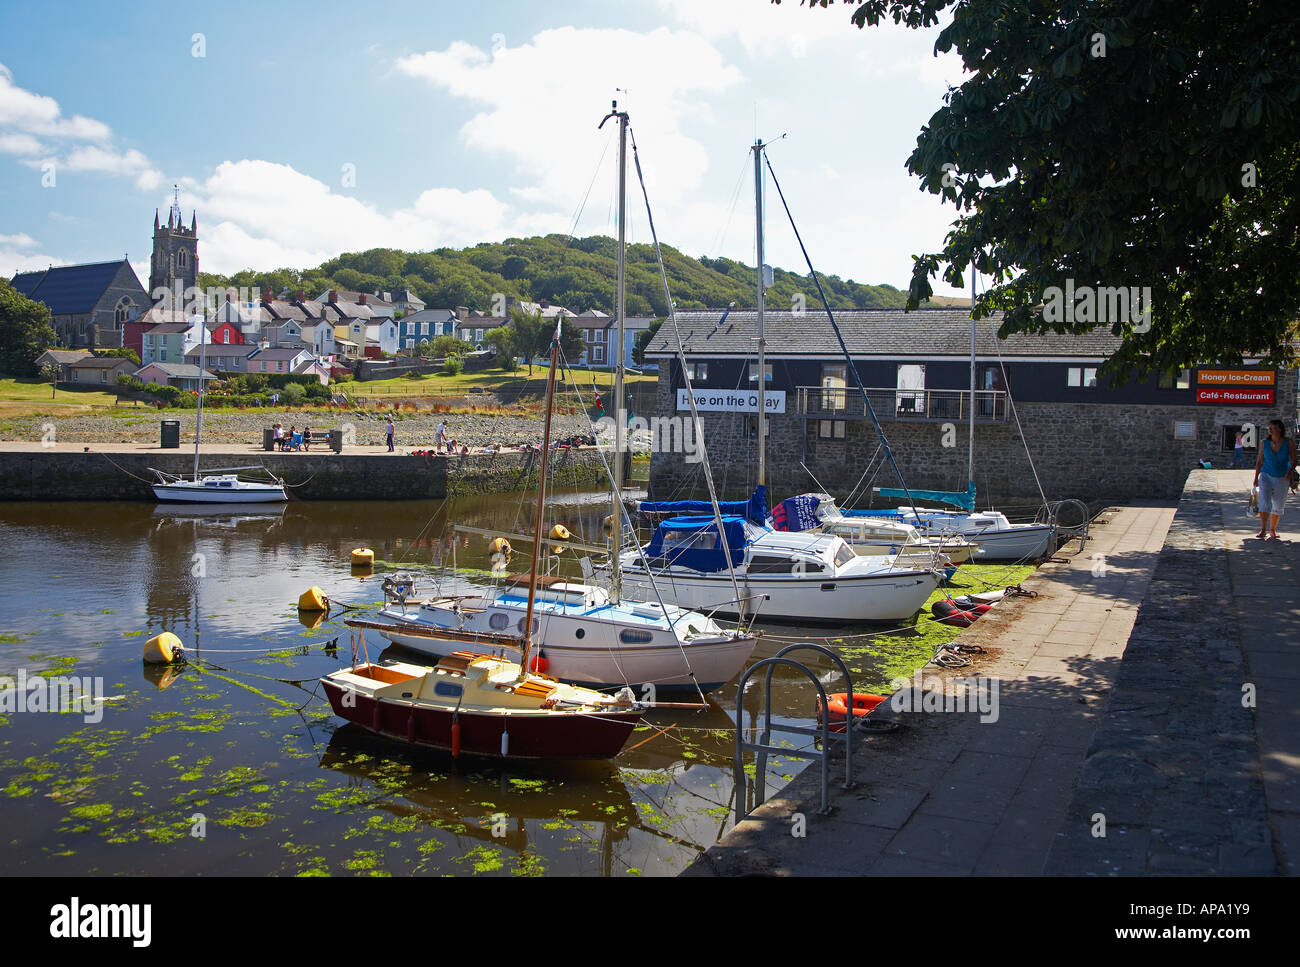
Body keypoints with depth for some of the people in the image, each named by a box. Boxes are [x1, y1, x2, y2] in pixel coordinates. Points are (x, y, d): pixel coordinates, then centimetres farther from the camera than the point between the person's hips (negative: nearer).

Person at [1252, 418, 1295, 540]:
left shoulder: (1288, 443, -4)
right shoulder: (1264, 443, 0)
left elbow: (1294, 460, 0)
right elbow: (1260, 461, 7)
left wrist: (1290, 472, -17)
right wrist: (1256, 477, 5)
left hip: (1282, 479, 0)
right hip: (1266, 476, 0)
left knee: (1278, 506, 6)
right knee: (1264, 501, -17)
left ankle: (1272, 530, 20)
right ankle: (1263, 529, -17)